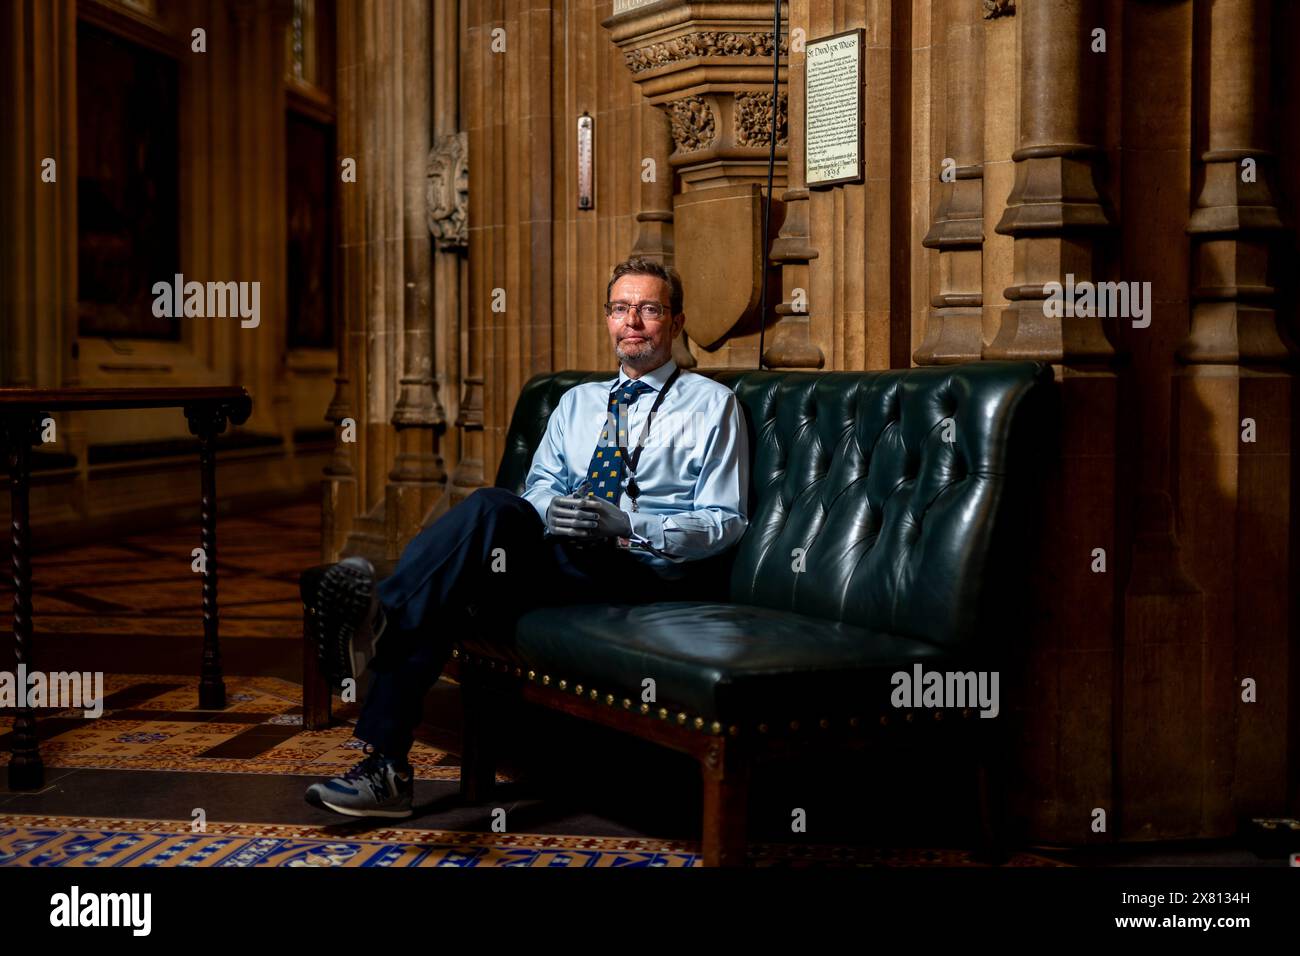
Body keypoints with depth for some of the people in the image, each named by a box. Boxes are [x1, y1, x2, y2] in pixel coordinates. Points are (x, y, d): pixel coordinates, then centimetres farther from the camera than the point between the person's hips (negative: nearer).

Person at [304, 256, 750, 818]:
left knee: (493, 509, -32)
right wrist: (551, 513, -7)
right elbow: (540, 484, 21)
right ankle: (386, 766, -39)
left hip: (647, 571, -5)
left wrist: (626, 527, -15)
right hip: (560, 557, 5)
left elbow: (725, 523, 1)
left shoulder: (712, 404, 10)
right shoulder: (577, 402, 29)